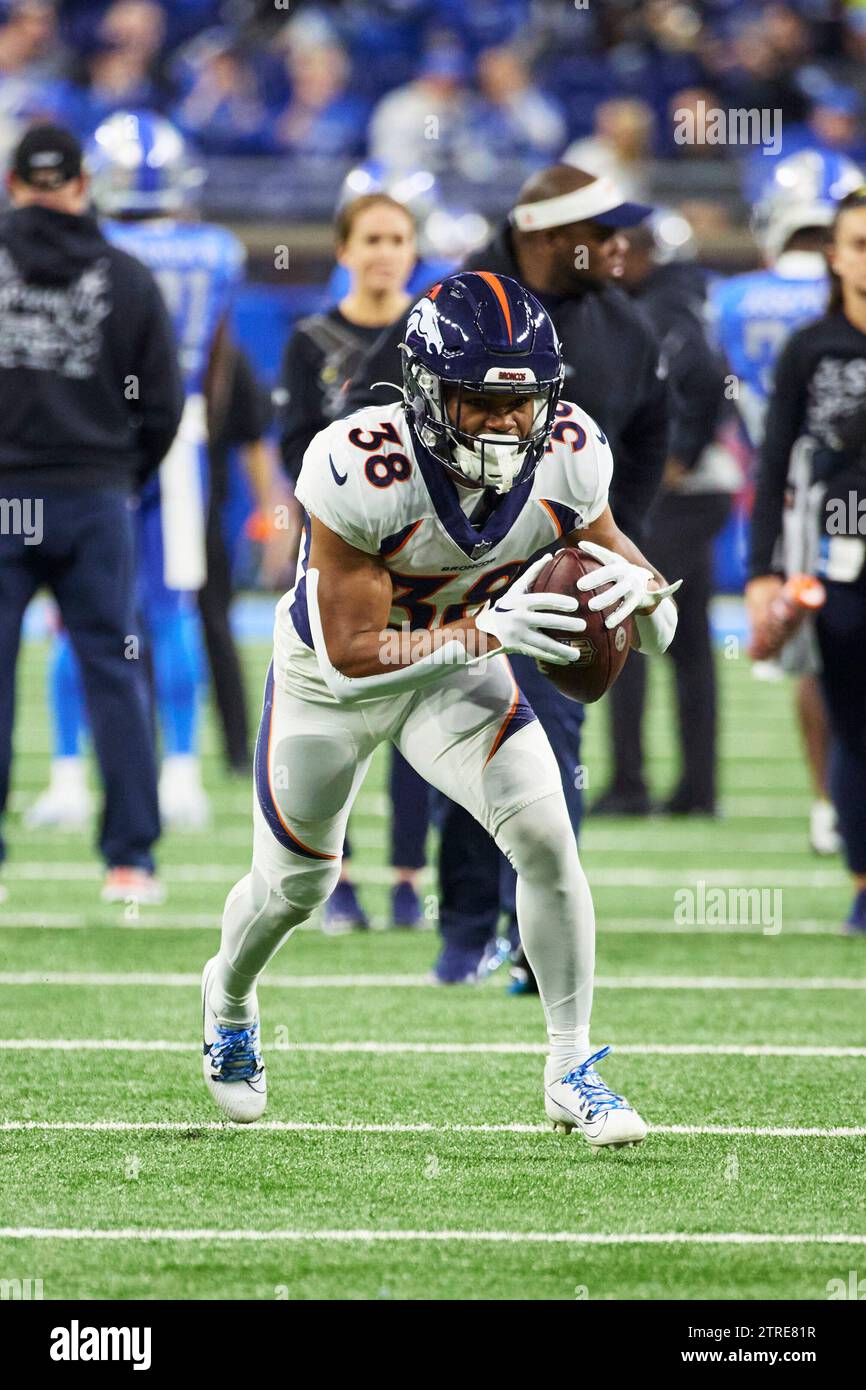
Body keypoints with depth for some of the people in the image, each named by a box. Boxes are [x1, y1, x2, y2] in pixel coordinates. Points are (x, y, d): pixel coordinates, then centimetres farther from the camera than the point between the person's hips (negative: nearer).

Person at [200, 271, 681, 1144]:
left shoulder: (565, 456, -25)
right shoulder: (363, 471, -39)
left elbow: (608, 549, -8)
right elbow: (352, 654, -34)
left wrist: (639, 589, -33)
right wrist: (485, 630, -47)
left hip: (455, 675, 2)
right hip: (330, 677, -2)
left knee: (545, 836, -19)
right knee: (295, 885, 16)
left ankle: (572, 1073, -4)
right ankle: (228, 997, 52)